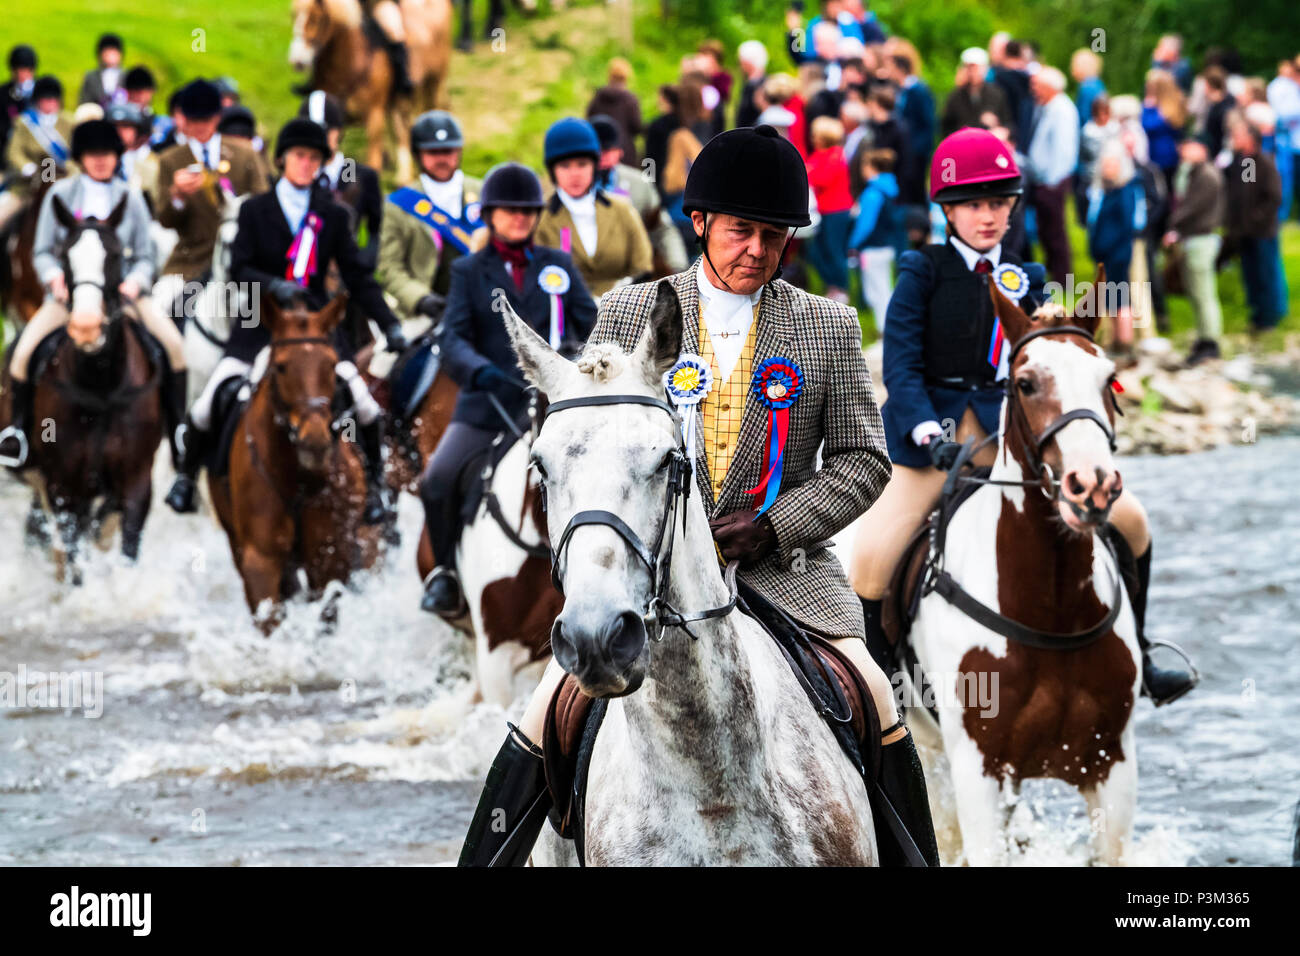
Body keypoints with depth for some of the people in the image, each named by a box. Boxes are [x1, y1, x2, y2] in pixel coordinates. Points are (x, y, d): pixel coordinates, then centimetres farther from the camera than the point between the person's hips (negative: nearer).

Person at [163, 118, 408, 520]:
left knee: (364, 404, -13)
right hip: (260, 323, -1)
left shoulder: (333, 216, 8)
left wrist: (389, 323, -7)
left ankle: (374, 483, 10)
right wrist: (274, 286, -27)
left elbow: (357, 277, 5)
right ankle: (187, 475, 11)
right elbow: (239, 268, -7)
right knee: (209, 403, -13)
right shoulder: (255, 211, 4)